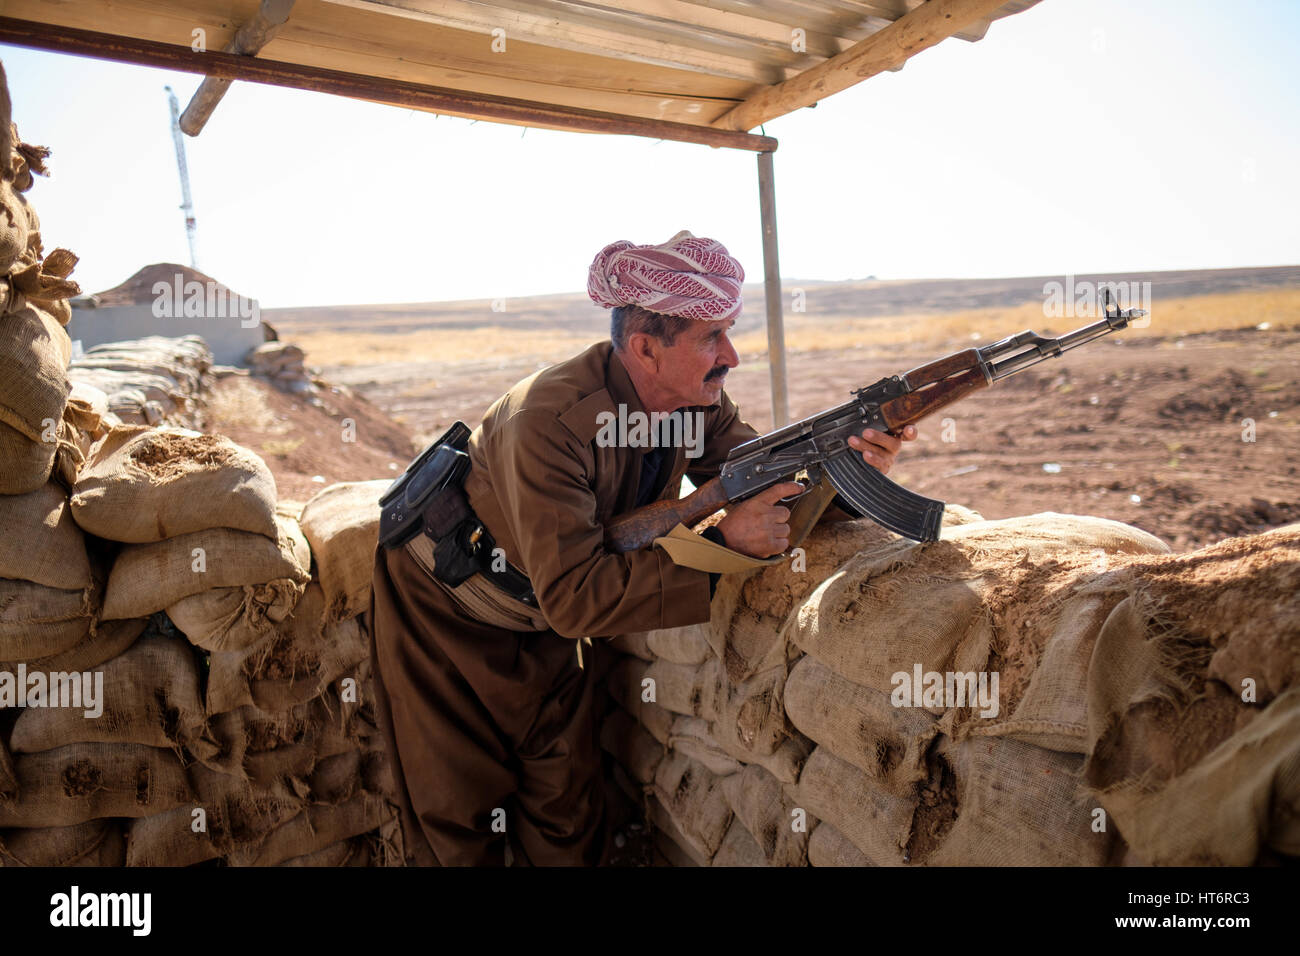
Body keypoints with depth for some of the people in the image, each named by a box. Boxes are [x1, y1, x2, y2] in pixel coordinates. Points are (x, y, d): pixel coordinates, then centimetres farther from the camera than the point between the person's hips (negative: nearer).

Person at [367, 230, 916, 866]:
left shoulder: (698, 400, -15)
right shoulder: (549, 425, -37)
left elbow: (764, 488, -6)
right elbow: (573, 597, -38)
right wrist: (721, 547, -38)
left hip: (546, 626, 6)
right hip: (447, 610, -5)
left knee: (568, 816, 9)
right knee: (458, 819, 5)